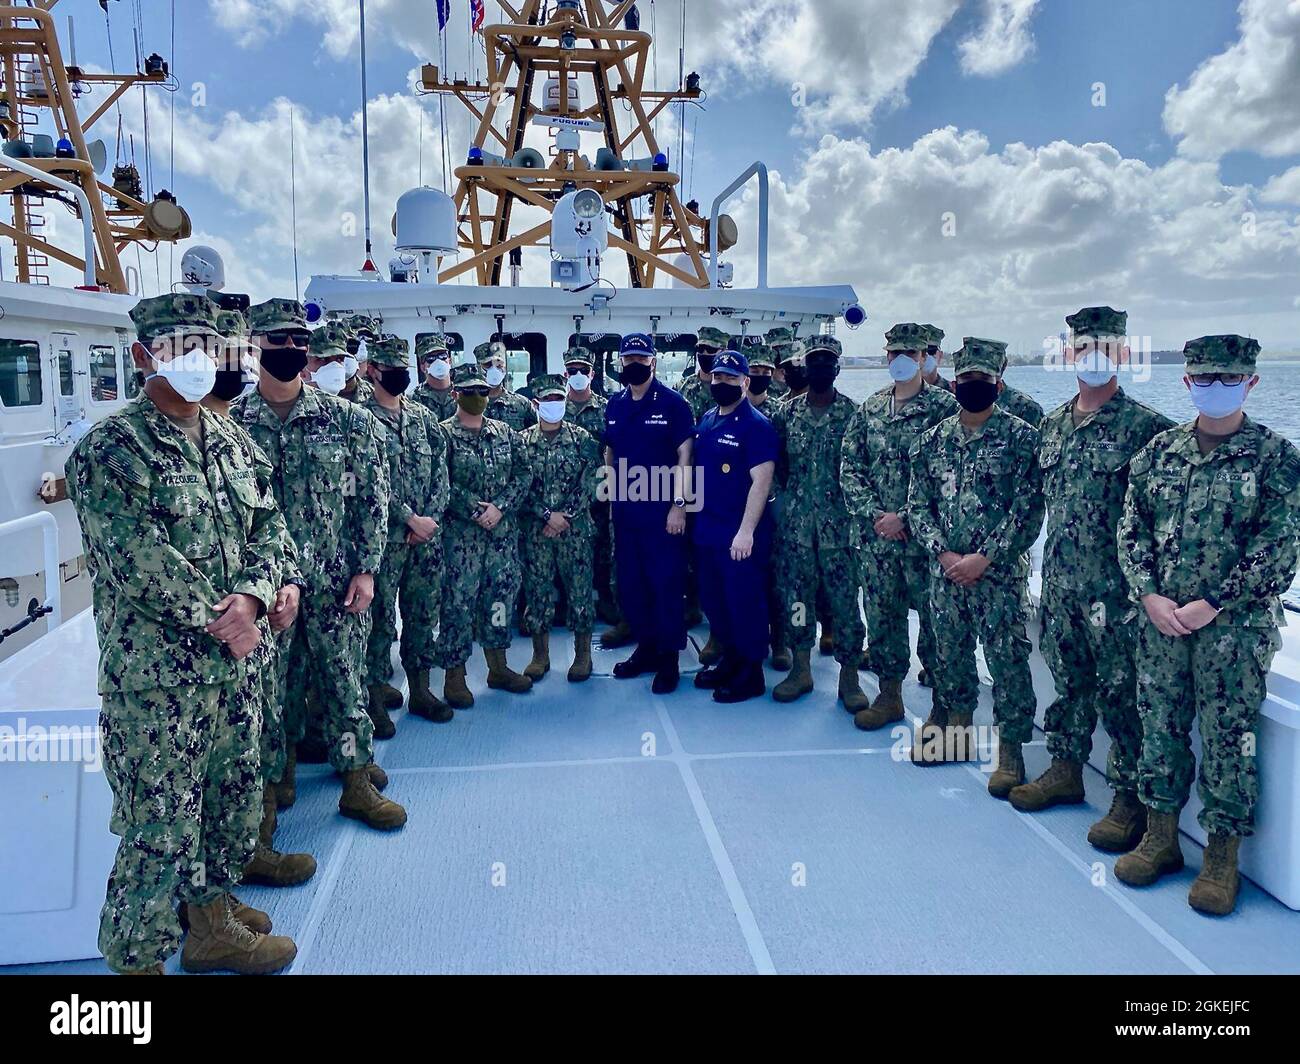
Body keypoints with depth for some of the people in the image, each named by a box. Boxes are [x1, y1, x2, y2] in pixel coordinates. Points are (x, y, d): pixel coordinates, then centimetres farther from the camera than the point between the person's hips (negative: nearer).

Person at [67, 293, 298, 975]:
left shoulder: (231, 441, 10)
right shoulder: (110, 450, -12)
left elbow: (268, 524, 6)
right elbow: (141, 563, -19)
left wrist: (252, 595, -12)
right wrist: (221, 621, -16)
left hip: (234, 664, 7)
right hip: (156, 680, -7)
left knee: (233, 804, 19)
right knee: (160, 830, 2)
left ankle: (212, 924, 39)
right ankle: (135, 958, 21)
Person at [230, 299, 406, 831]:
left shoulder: (345, 418, -2)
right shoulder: (231, 423, -1)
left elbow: (372, 496, 0)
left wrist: (365, 568, -5)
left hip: (332, 579, 0)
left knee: (343, 676, 6)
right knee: (272, 679, 12)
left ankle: (356, 780, 18)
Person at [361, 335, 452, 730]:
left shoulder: (423, 416, 11)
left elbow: (440, 470, 7)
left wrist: (431, 518, -6)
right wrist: (412, 520, -15)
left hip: (428, 535, 5)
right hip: (385, 537, -5)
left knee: (424, 613, 12)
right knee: (380, 617, 2)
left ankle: (420, 690, 24)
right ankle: (377, 699, 12)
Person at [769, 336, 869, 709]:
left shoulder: (853, 413, -3)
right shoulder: (786, 412, 5)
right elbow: (776, 460, 13)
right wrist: (794, 491, 5)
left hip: (839, 521, -3)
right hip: (796, 521, 3)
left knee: (844, 598, 1)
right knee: (797, 593, 10)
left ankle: (849, 675, 13)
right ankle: (800, 669, 22)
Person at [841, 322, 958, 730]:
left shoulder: (943, 407, -4)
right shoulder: (869, 409, 10)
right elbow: (849, 467, 7)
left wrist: (904, 516, -15)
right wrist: (873, 513, -7)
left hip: (922, 533, -4)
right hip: (874, 534, 5)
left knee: (933, 615, 2)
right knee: (881, 614, 11)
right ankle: (889, 694, 24)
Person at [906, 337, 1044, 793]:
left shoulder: (1020, 437, -5)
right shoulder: (933, 439, 8)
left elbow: (1028, 510, -10)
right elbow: (918, 504, 7)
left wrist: (983, 559, -15)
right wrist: (943, 553, -7)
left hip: (998, 574, -4)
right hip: (944, 571, 4)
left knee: (1007, 661, 1)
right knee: (950, 654, 15)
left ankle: (1011, 748, 13)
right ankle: (955, 727, 31)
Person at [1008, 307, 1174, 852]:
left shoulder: (1145, 427, -9)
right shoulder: (1052, 425, 10)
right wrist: (1055, 564, 15)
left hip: (1116, 587, -6)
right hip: (1060, 582, 6)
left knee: (1121, 692, 1)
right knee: (1068, 679, 18)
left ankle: (1132, 800, 14)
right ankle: (1065, 770, 33)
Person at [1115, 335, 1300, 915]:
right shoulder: (1159, 451, 7)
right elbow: (1131, 530, 7)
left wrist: (1212, 605, -14)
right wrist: (1151, 596, -6)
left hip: (1235, 627, -3)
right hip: (1161, 621, 4)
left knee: (1227, 739, 3)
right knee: (1160, 727, 10)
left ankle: (1222, 857, 18)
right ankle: (1160, 837, 26)